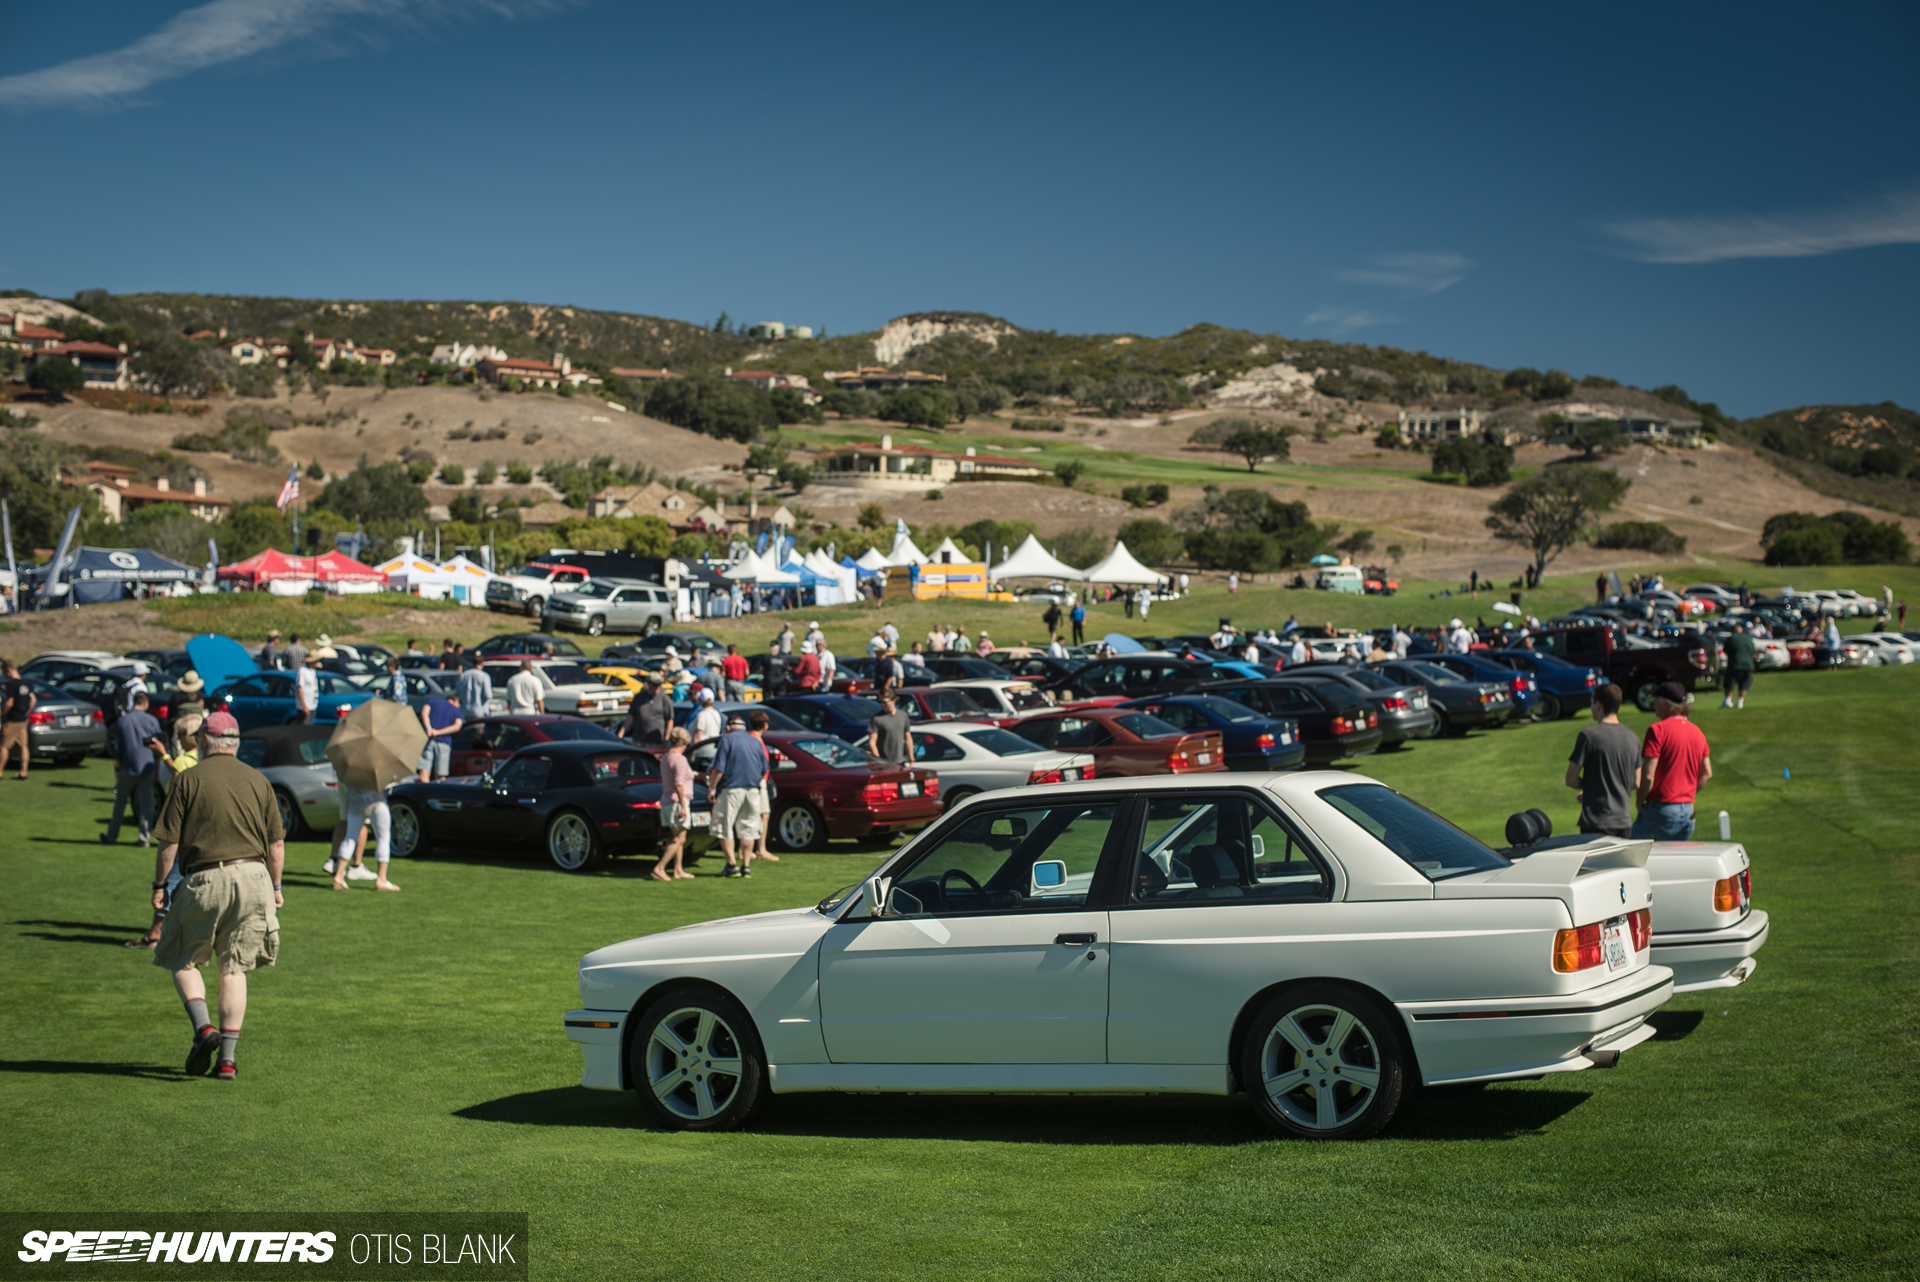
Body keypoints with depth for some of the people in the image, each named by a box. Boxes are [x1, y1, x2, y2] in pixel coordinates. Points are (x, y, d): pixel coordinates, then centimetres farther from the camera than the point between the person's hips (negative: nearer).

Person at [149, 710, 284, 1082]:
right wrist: (275, 887, 19)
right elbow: (276, 843, 8)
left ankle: (203, 1028, -8)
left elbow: (169, 842, -4)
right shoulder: (258, 780, 7)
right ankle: (226, 1058, 5)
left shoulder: (189, 780, -2)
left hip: (204, 880, -3)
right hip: (252, 875, 3)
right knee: (233, 969, 9)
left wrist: (159, 885, 5)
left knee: (183, 960, 14)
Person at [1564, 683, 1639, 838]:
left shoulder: (1588, 736, -11)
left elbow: (1571, 779, -10)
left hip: (1596, 822, -5)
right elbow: (1636, 782, 17)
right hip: (1624, 822, 6)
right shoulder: (1633, 738, 8)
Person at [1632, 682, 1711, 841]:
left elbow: (1648, 774, -17)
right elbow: (1707, 773, 17)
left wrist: (1640, 802, -5)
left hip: (1660, 808, -7)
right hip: (1687, 810, 7)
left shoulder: (1658, 730, -12)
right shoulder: (1697, 732, 12)